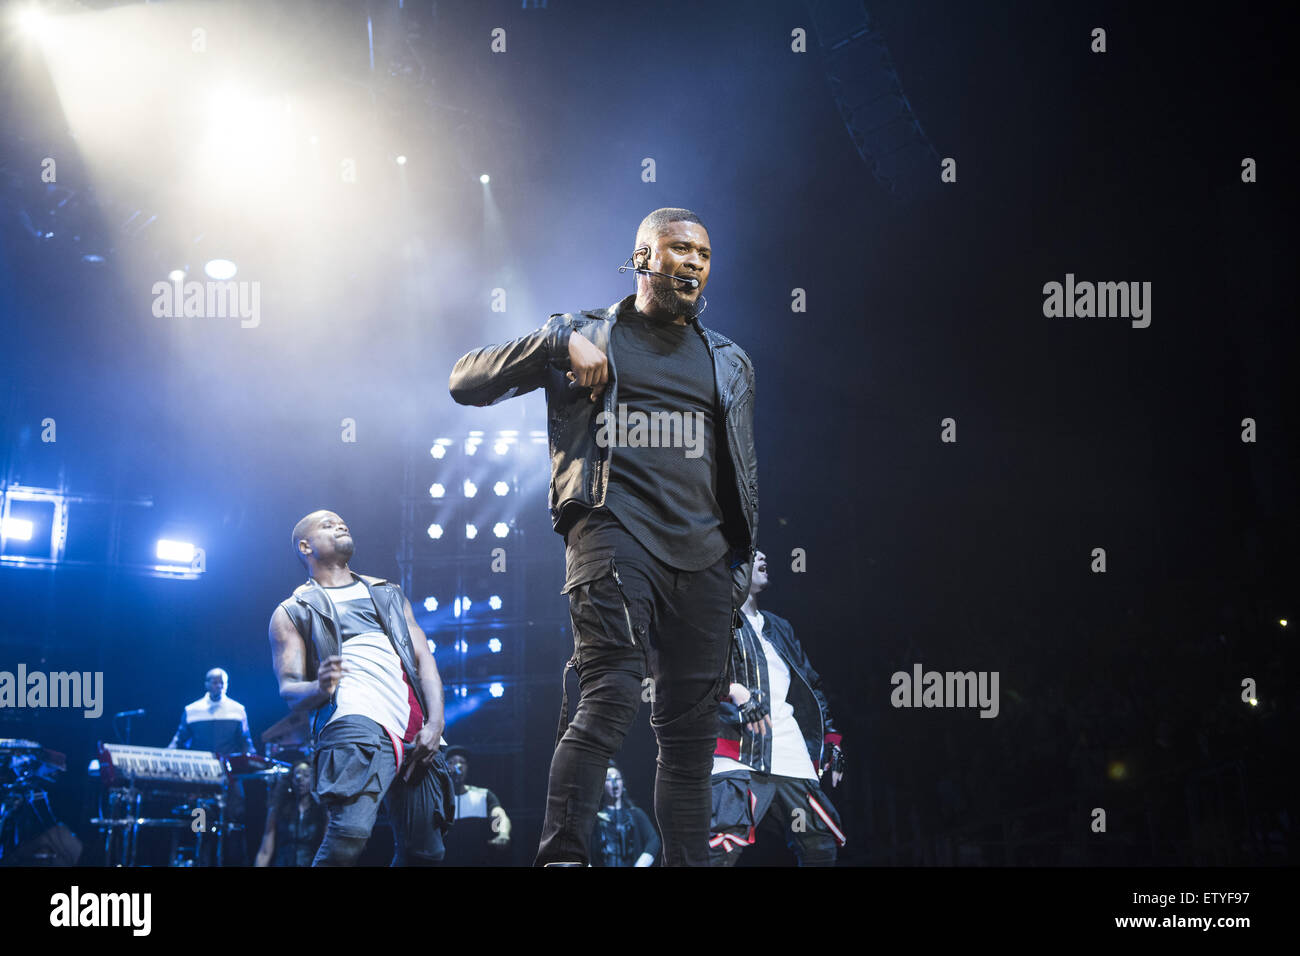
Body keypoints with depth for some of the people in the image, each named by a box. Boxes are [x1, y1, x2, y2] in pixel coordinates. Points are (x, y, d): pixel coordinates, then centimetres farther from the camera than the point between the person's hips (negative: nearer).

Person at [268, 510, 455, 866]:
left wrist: (435, 725, 1)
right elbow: (288, 689, 5)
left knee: (423, 851, 3)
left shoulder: (388, 594, 28)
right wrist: (319, 688, -21)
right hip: (357, 724, -5)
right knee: (349, 833, -29)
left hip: (414, 736, 5)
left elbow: (424, 660, 18)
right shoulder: (293, 612, 15)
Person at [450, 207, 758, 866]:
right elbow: (466, 382, 7)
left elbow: (744, 473, 27)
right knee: (612, 693, -23)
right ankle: (562, 855, -25)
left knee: (690, 726, 3)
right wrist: (560, 345, -6)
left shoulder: (729, 363, 23)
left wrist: (742, 560, 15)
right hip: (613, 531, -5)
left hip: (703, 556, 5)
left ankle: (688, 861, 6)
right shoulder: (588, 336, 12)